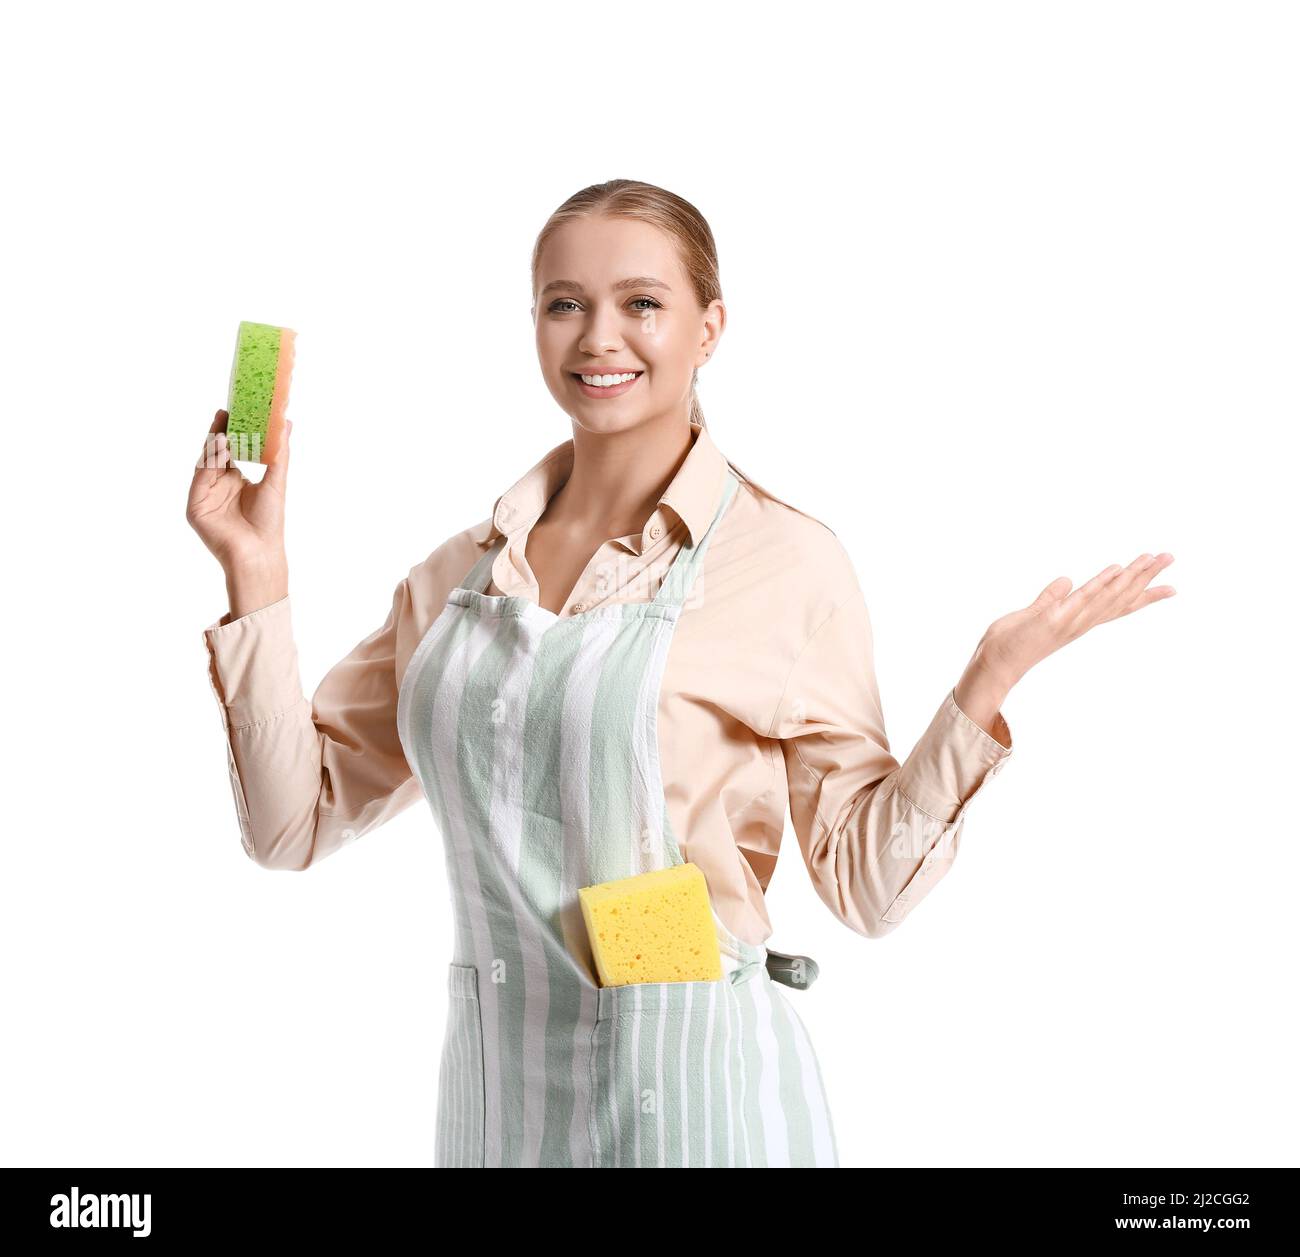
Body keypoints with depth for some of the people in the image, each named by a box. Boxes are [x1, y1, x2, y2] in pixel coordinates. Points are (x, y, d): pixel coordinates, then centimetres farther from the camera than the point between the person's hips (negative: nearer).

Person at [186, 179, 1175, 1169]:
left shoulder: (788, 564, -7)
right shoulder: (461, 573, 4)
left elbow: (868, 882, -5)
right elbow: (296, 820, 5)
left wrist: (984, 687, -17)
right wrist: (256, 573, -2)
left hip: (697, 1095, -4)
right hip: (496, 1091, 4)